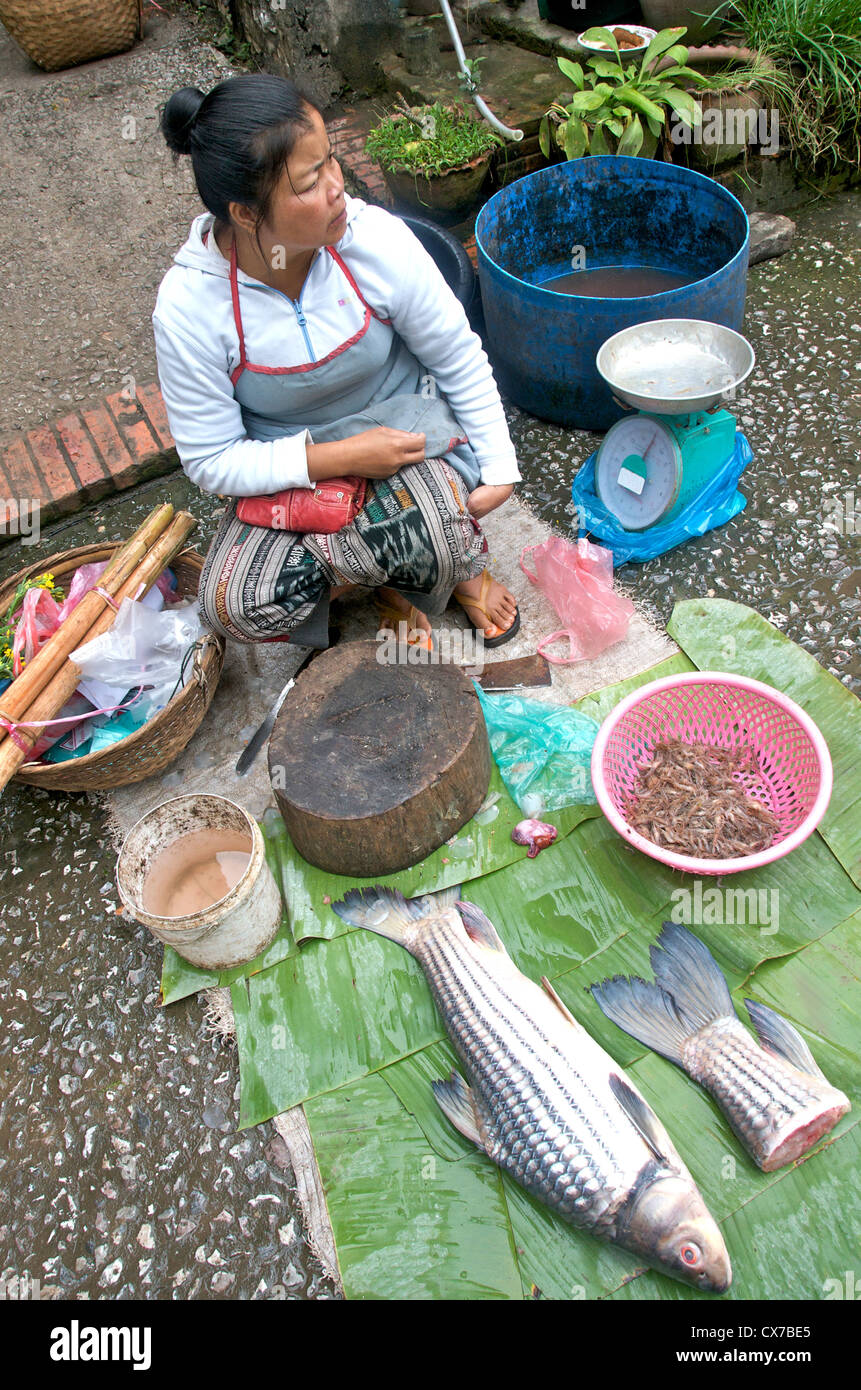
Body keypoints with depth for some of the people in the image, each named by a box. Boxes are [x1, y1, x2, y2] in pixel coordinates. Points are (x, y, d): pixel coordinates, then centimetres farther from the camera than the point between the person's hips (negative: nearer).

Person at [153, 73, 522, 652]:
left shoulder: (377, 239, -17)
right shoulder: (188, 306, -20)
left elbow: (460, 359, -4)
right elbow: (212, 461, -16)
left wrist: (498, 468, -7)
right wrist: (339, 458, -25)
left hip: (402, 429, 0)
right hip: (288, 469, 1)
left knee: (432, 539, -35)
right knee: (237, 604, -24)